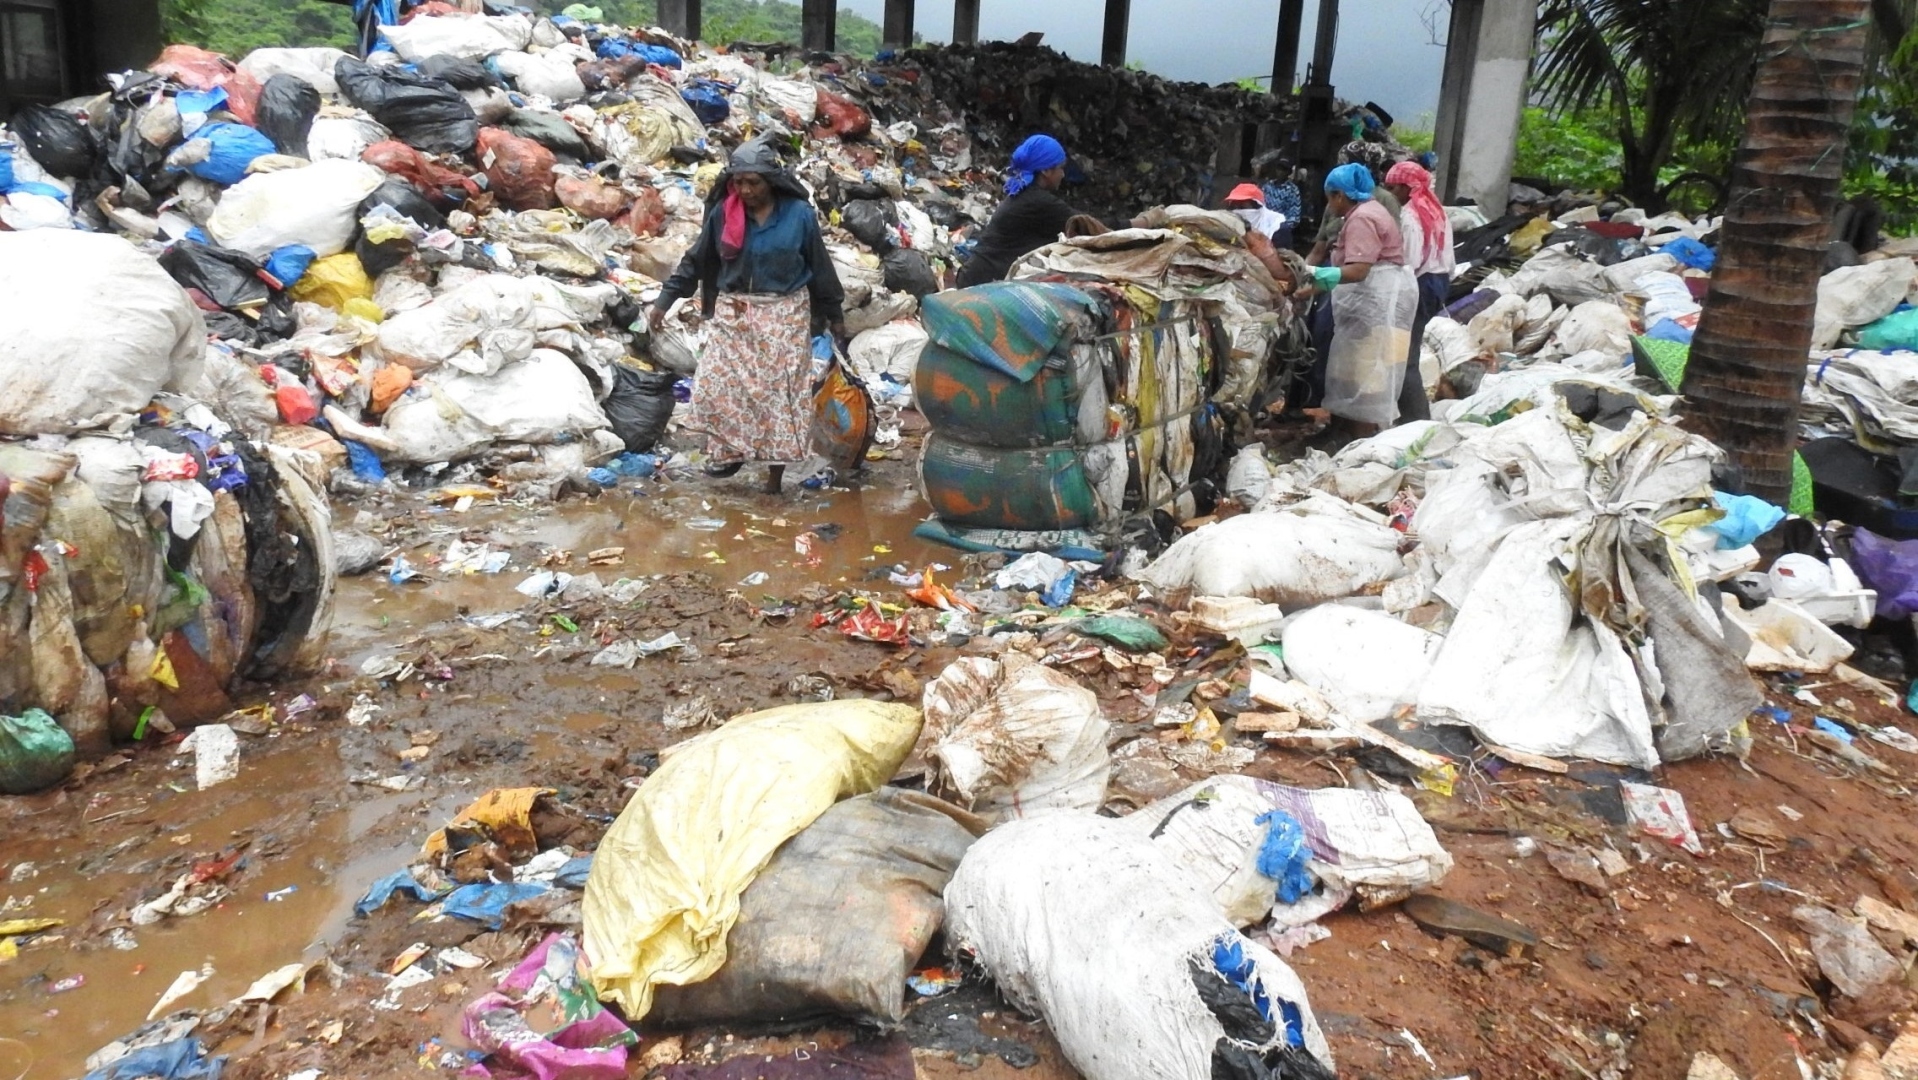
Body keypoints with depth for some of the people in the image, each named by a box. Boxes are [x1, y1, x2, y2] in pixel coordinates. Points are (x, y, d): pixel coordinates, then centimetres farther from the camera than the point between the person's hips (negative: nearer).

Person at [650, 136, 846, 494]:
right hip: (734, 314, 2)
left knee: (779, 393, 0)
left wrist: (835, 315, 7)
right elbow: (696, 259, 6)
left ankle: (775, 474, 10)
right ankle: (730, 451, 18)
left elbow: (819, 266, 1)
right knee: (715, 387, -3)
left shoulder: (799, 214, -9)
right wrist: (665, 299, 5)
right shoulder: (723, 213, -4)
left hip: (784, 316, -2)